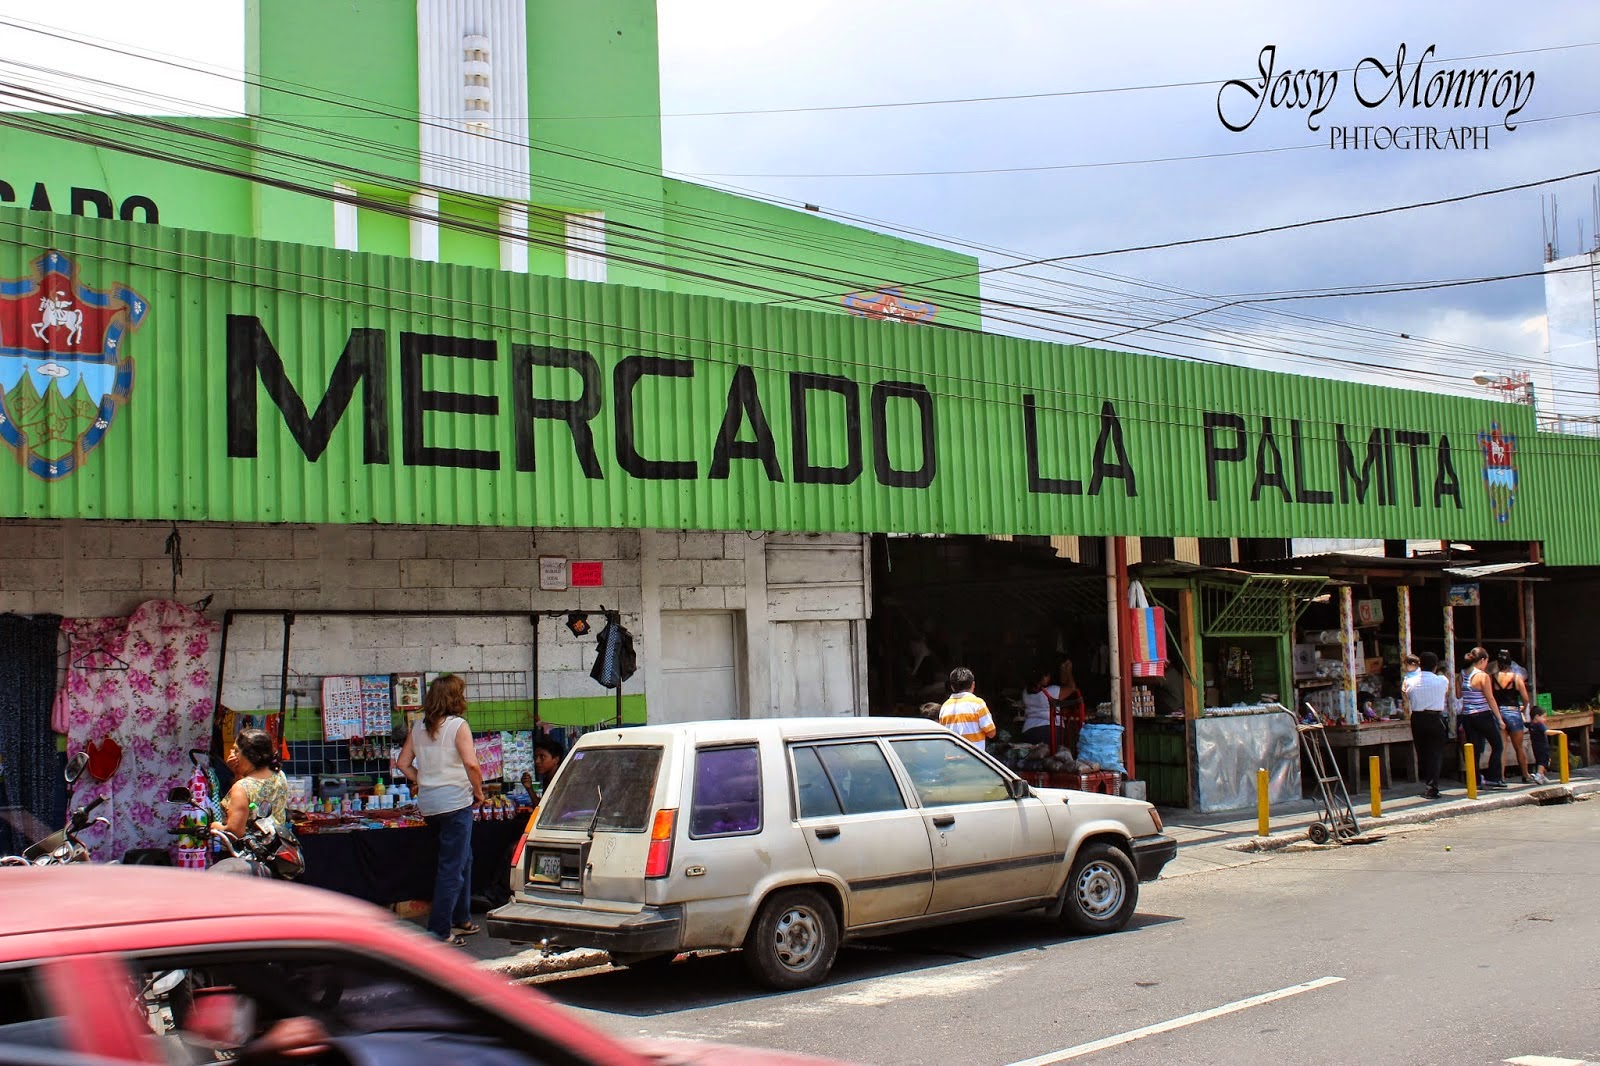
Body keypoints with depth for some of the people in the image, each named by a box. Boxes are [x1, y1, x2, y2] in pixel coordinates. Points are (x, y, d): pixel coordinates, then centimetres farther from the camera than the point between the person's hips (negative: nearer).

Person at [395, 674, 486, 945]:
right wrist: (478, 791, -7)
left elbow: (403, 764, 12)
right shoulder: (458, 725, -10)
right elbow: (471, 763, -20)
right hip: (455, 801, -7)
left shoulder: (418, 728, 9)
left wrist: (423, 783, 15)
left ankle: (461, 919, 29)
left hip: (428, 804, 7)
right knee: (453, 867, -2)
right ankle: (439, 930, -3)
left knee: (463, 859, 22)